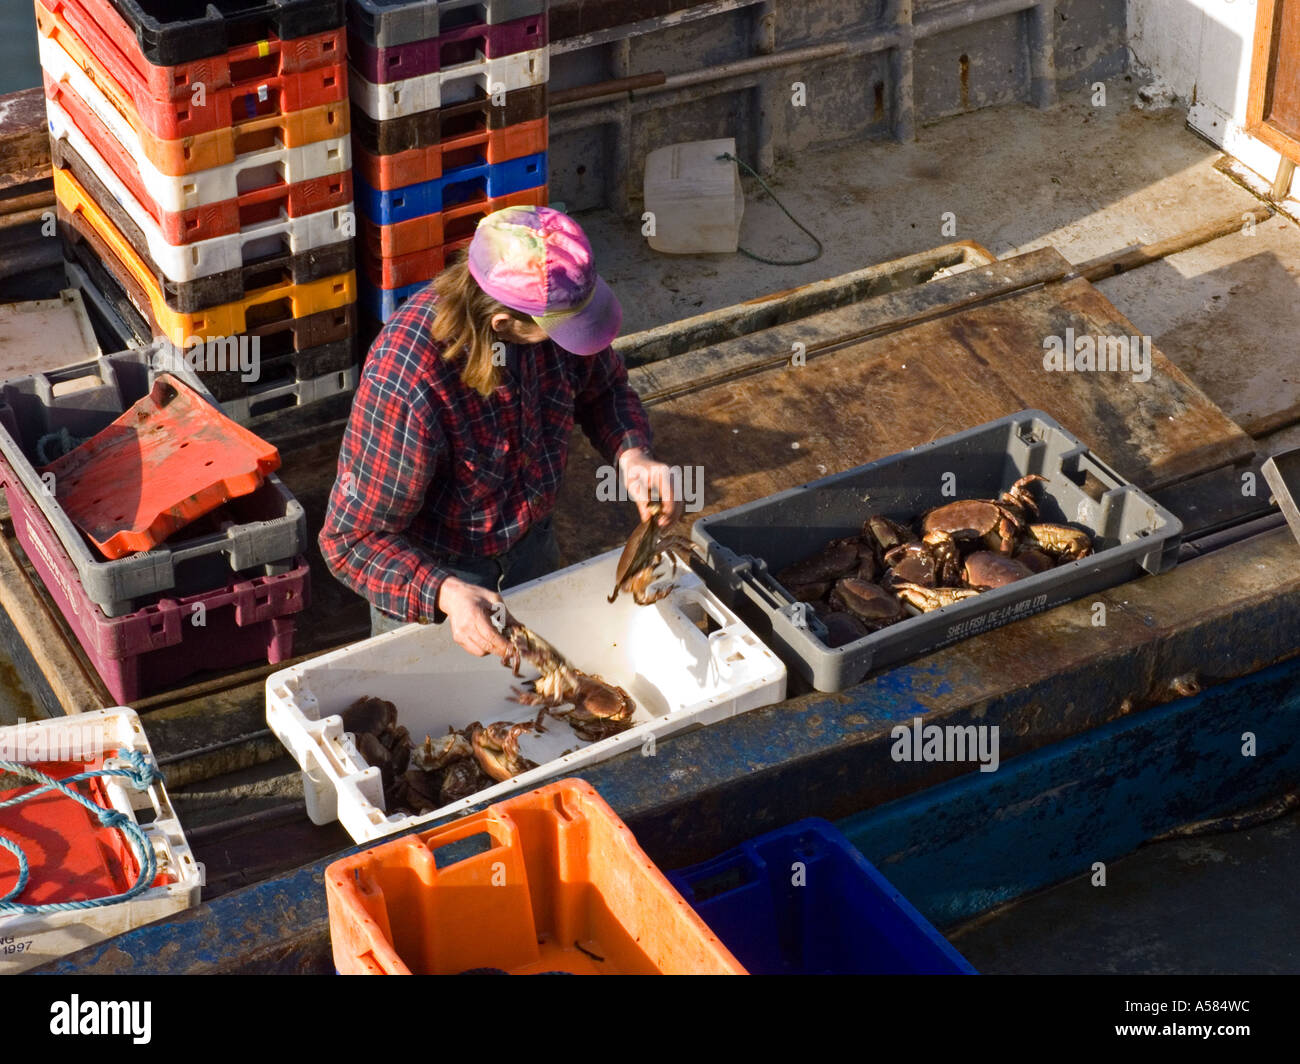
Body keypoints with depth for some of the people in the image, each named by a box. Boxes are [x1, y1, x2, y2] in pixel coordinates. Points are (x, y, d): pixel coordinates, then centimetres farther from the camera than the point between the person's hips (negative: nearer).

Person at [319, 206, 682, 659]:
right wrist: (445, 593, -47)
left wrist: (631, 453, -21)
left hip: (531, 549, 6)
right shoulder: (403, 383, -39)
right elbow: (353, 540, -31)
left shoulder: (555, 316, -23)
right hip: (432, 573, -5)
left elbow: (603, 388, -1)